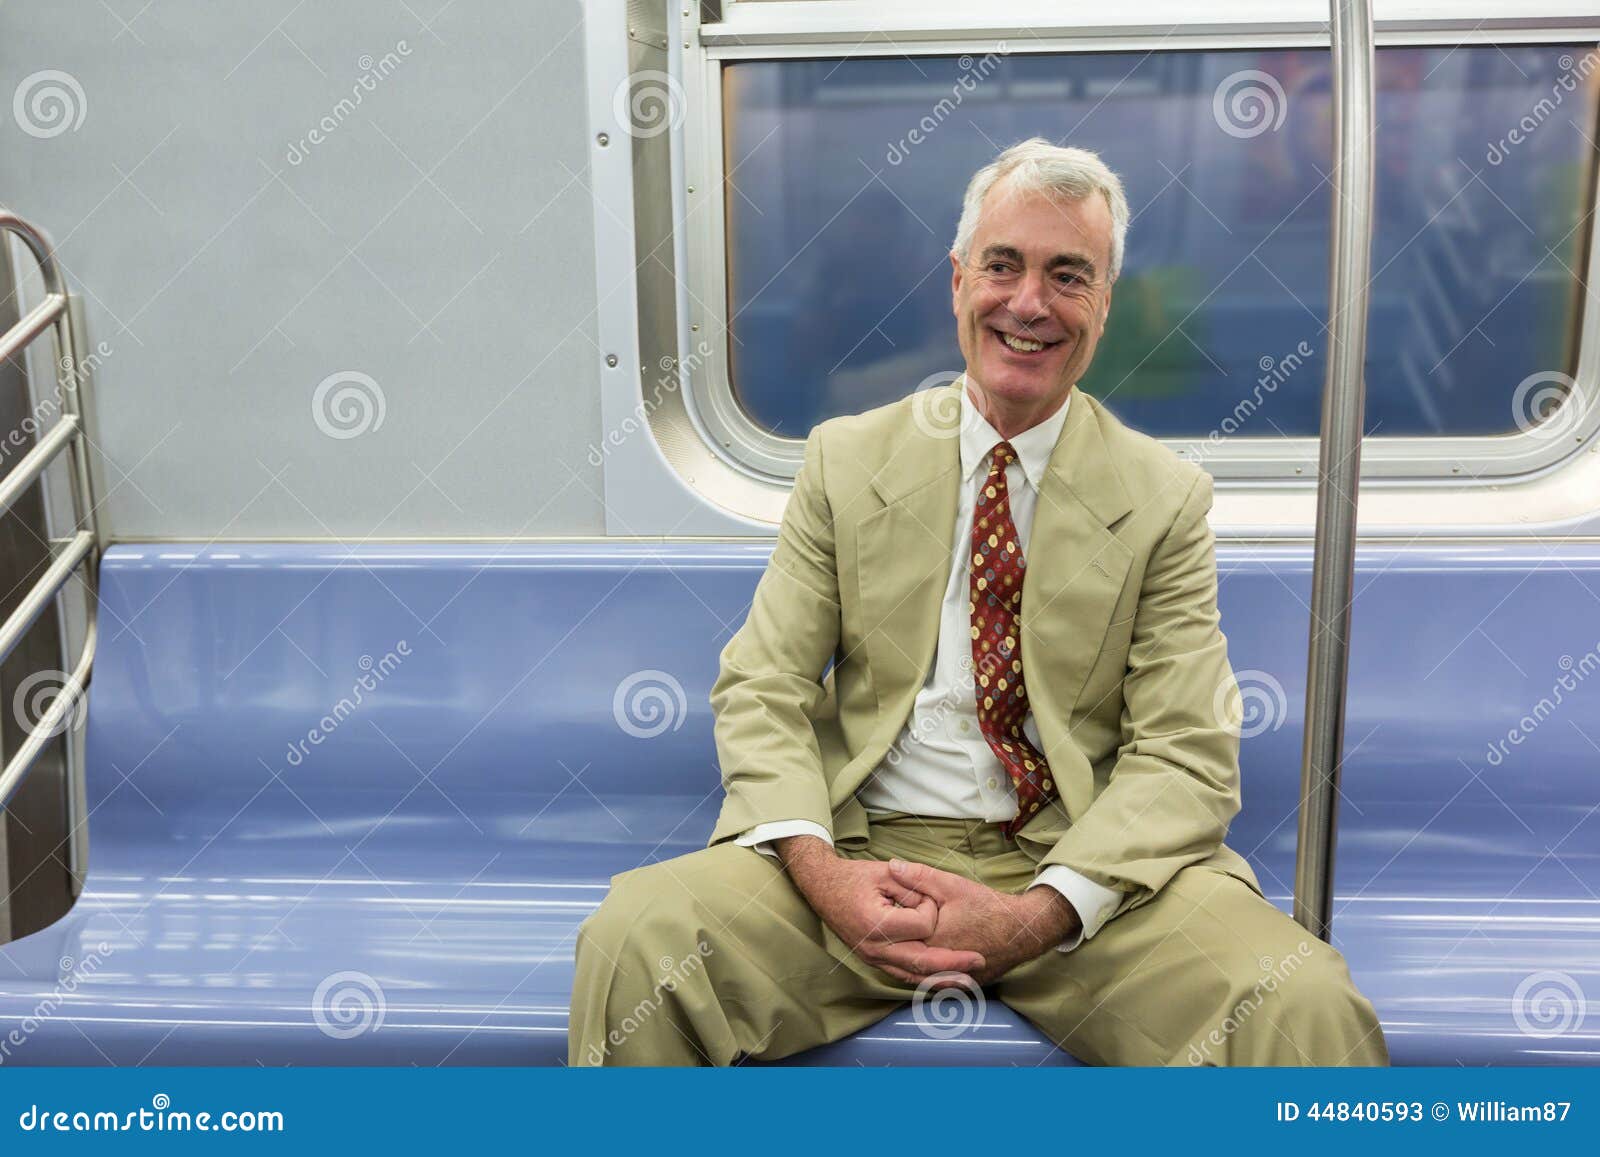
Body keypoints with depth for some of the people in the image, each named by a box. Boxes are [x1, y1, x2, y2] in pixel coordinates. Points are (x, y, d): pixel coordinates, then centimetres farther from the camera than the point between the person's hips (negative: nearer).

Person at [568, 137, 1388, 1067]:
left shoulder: (1166, 499, 5)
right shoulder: (847, 458, 8)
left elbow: (1185, 753, -2)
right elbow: (763, 689, 3)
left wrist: (1039, 913, -19)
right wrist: (820, 873, -17)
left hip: (1078, 865, -1)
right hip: (866, 851, 1)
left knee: (1307, 1011, -28)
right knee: (633, 941, -25)